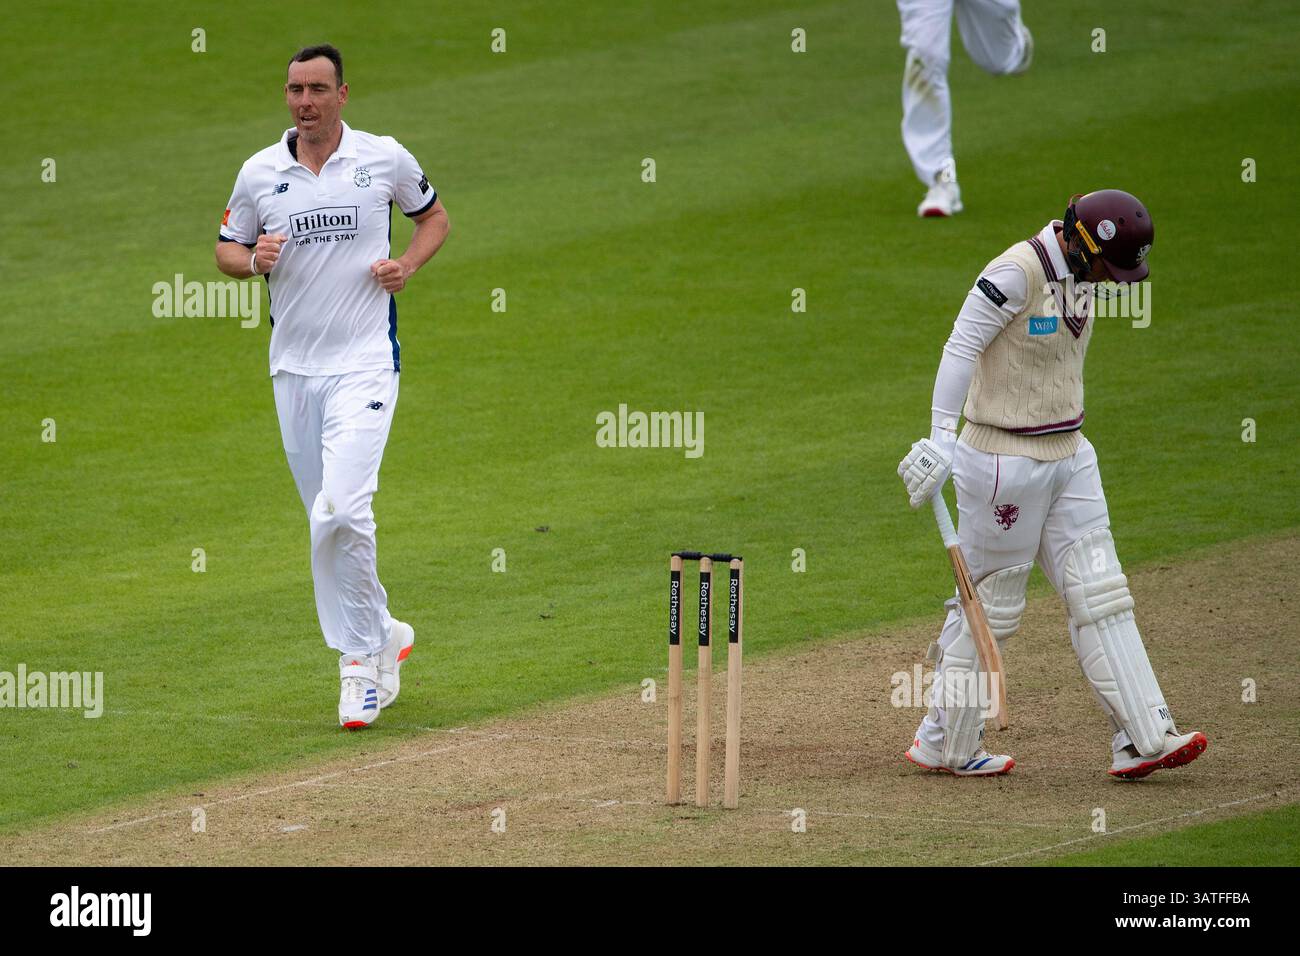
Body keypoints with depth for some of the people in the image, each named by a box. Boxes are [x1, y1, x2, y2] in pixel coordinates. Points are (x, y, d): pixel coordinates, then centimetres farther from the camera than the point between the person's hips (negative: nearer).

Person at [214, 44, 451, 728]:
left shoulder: (385, 159, -1)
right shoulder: (259, 173, 4)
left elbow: (434, 216, 14)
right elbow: (227, 249, 14)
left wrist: (408, 264, -5)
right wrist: (252, 259, -10)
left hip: (365, 364, -4)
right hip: (293, 366, 4)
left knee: (338, 514, -18)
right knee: (328, 522, 9)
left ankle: (362, 659, -7)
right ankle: (383, 636, 27)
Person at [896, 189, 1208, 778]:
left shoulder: (1078, 273, 8)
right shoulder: (1016, 272, -19)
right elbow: (961, 347, -25)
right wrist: (941, 437, -32)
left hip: (1069, 457, 8)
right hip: (1003, 460, -8)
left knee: (1100, 596, 3)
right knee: (990, 607, 1)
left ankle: (1143, 739, 1)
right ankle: (944, 745, 15)